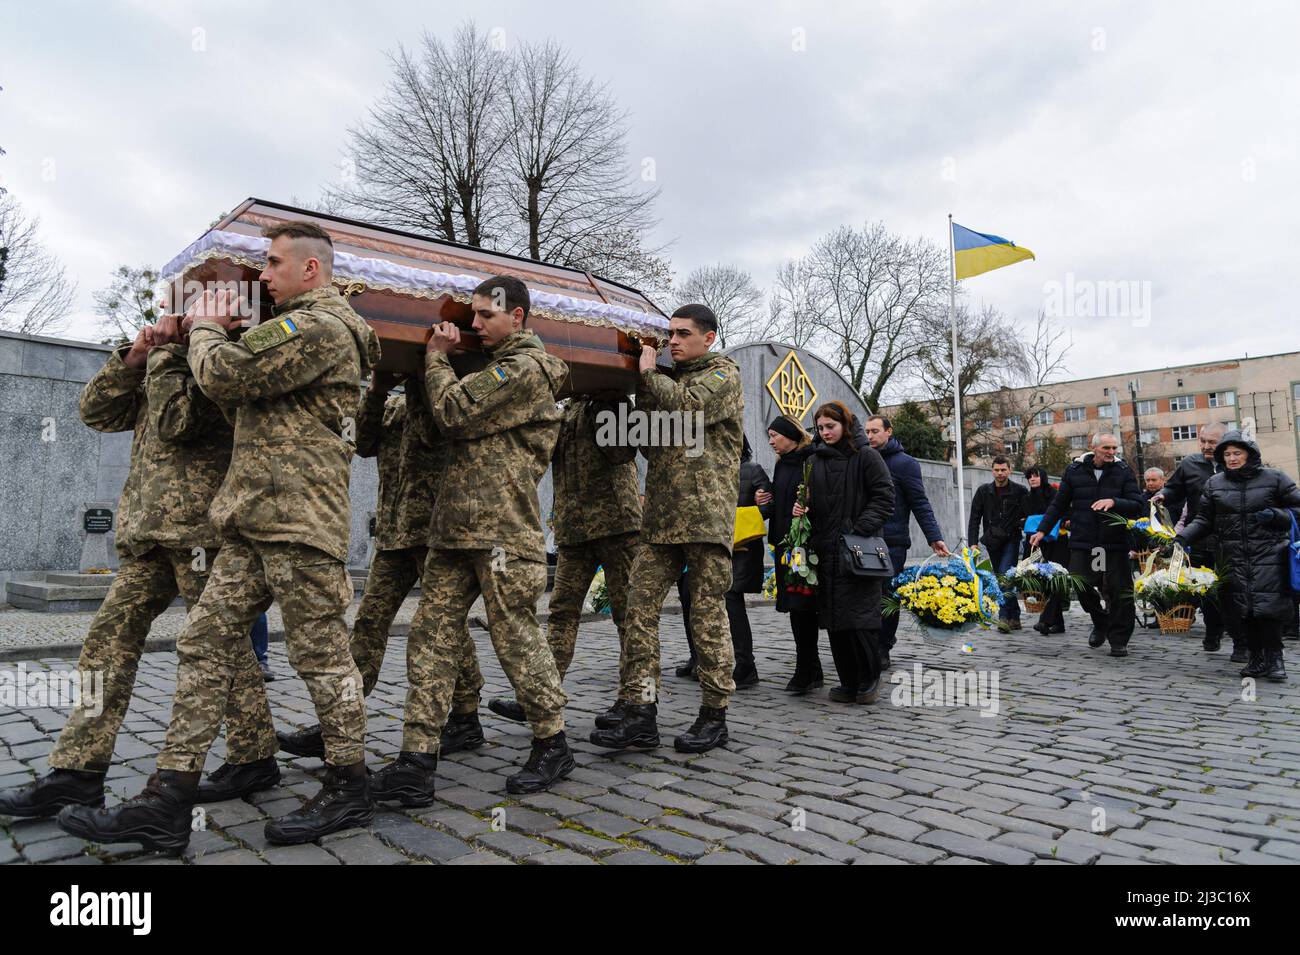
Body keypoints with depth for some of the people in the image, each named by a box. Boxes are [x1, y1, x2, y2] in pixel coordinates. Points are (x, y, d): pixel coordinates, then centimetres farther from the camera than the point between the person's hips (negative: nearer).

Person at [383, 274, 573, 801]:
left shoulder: (525, 367, -8)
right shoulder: (495, 364, 24)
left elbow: (452, 411, -13)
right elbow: (450, 419, 26)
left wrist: (437, 357, 2)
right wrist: (441, 359, 17)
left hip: (503, 527, -9)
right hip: (456, 524, 9)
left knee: (516, 637, -1)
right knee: (431, 634, 3)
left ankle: (552, 745, 17)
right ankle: (417, 759, 6)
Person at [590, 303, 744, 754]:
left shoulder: (723, 374, 4)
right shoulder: (669, 379, 23)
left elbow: (687, 406, -16)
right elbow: (650, 445, 17)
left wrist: (648, 373, -5)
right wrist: (643, 389, 6)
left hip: (706, 514, -6)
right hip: (660, 517, 6)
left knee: (708, 615, -1)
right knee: (640, 607, -2)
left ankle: (714, 715, 12)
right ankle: (640, 714, 3)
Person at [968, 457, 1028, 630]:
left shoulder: (1020, 491, -1)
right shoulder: (983, 491, 5)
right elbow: (974, 519, 3)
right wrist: (973, 543, -6)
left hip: (1011, 540, -3)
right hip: (992, 541, 4)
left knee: (1005, 574, -19)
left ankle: (1005, 616, -17)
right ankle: (1014, 618, 16)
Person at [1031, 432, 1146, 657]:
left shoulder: (1123, 471, 2)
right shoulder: (1075, 470, 5)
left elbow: (1139, 505, -4)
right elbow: (1058, 504, 11)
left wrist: (1114, 502, -22)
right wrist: (1042, 530, 7)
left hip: (1115, 542, -1)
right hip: (1082, 541, 1)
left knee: (1119, 591, 0)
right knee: (1081, 585, 1)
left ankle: (1119, 640, 14)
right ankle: (1100, 623, 28)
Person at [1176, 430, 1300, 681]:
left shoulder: (1275, 478, 4)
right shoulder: (1214, 484, 11)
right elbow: (1204, 520, 12)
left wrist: (1276, 515, -11)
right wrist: (1182, 538, -2)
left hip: (1268, 555, -3)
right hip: (1233, 557, 3)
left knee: (1267, 605, -12)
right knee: (1241, 609, 2)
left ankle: (1274, 656, 3)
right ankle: (1256, 656, 15)